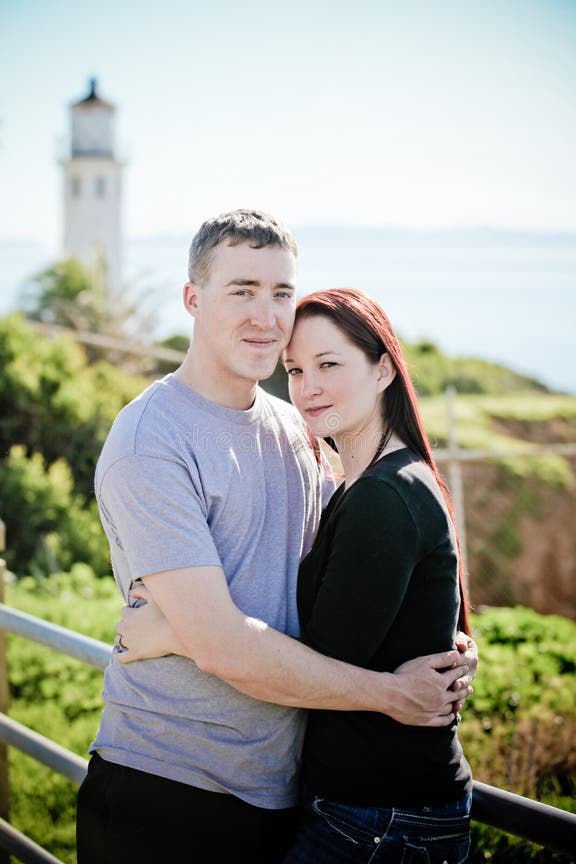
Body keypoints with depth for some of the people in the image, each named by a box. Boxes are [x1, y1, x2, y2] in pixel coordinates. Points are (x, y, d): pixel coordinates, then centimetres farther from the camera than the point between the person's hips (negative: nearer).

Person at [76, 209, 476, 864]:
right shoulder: (150, 442, -16)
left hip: (279, 786, 7)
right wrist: (390, 694, -14)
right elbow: (221, 645, -22)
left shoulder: (292, 429, 9)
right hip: (163, 792, -6)